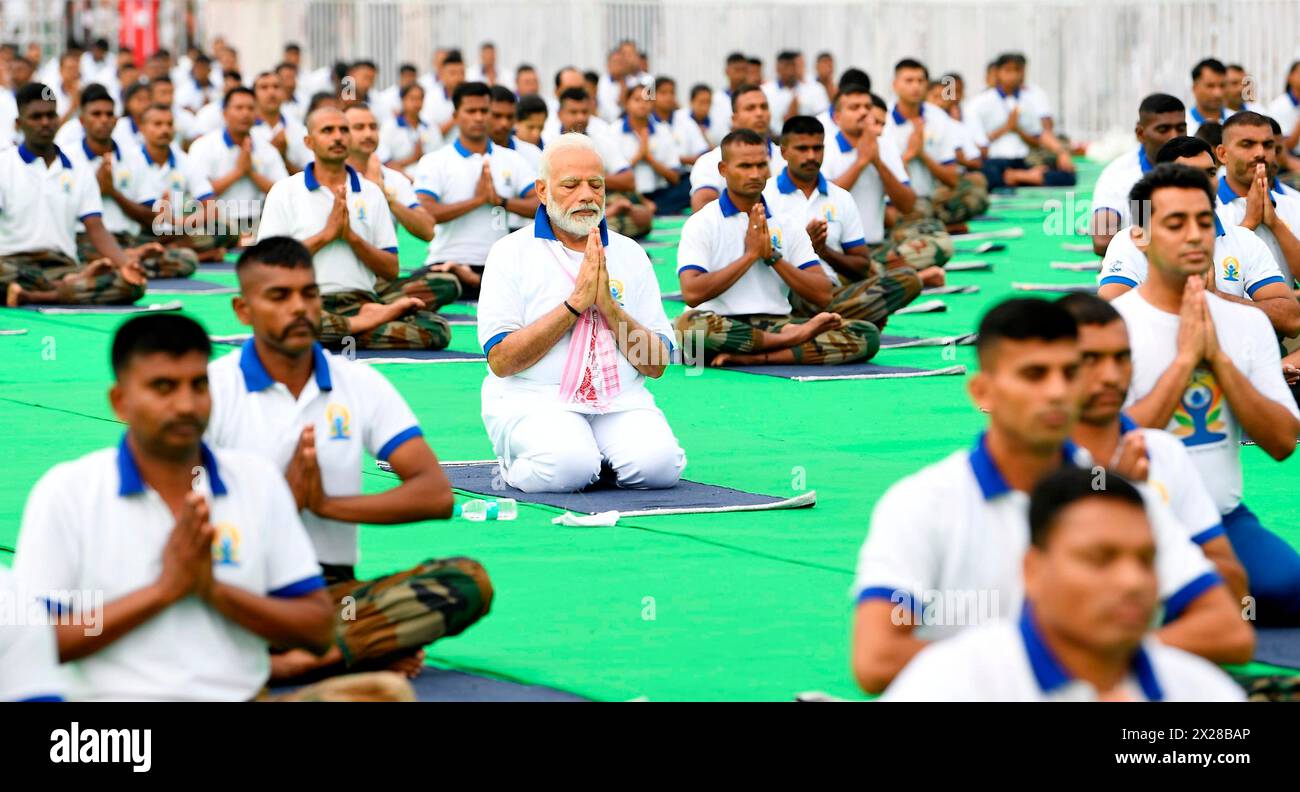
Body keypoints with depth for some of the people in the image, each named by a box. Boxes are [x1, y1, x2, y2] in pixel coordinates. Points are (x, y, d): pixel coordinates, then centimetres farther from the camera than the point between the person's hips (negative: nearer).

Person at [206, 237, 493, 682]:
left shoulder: (361, 385, 10)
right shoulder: (211, 388, 1)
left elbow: (436, 494, 0)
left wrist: (329, 504, -11)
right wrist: (284, 500, -14)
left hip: (332, 590, 3)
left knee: (468, 582, -22)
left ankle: (293, 659, -32)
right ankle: (369, 648, -30)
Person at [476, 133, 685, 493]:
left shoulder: (630, 254, 12)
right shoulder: (511, 253, 2)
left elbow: (656, 365, 8)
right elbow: (501, 361, -8)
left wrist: (608, 306, -9)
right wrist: (575, 304, -12)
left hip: (622, 402, 3)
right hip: (534, 400, -3)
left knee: (657, 463, -29)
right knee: (567, 468, -34)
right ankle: (515, 465, -1)